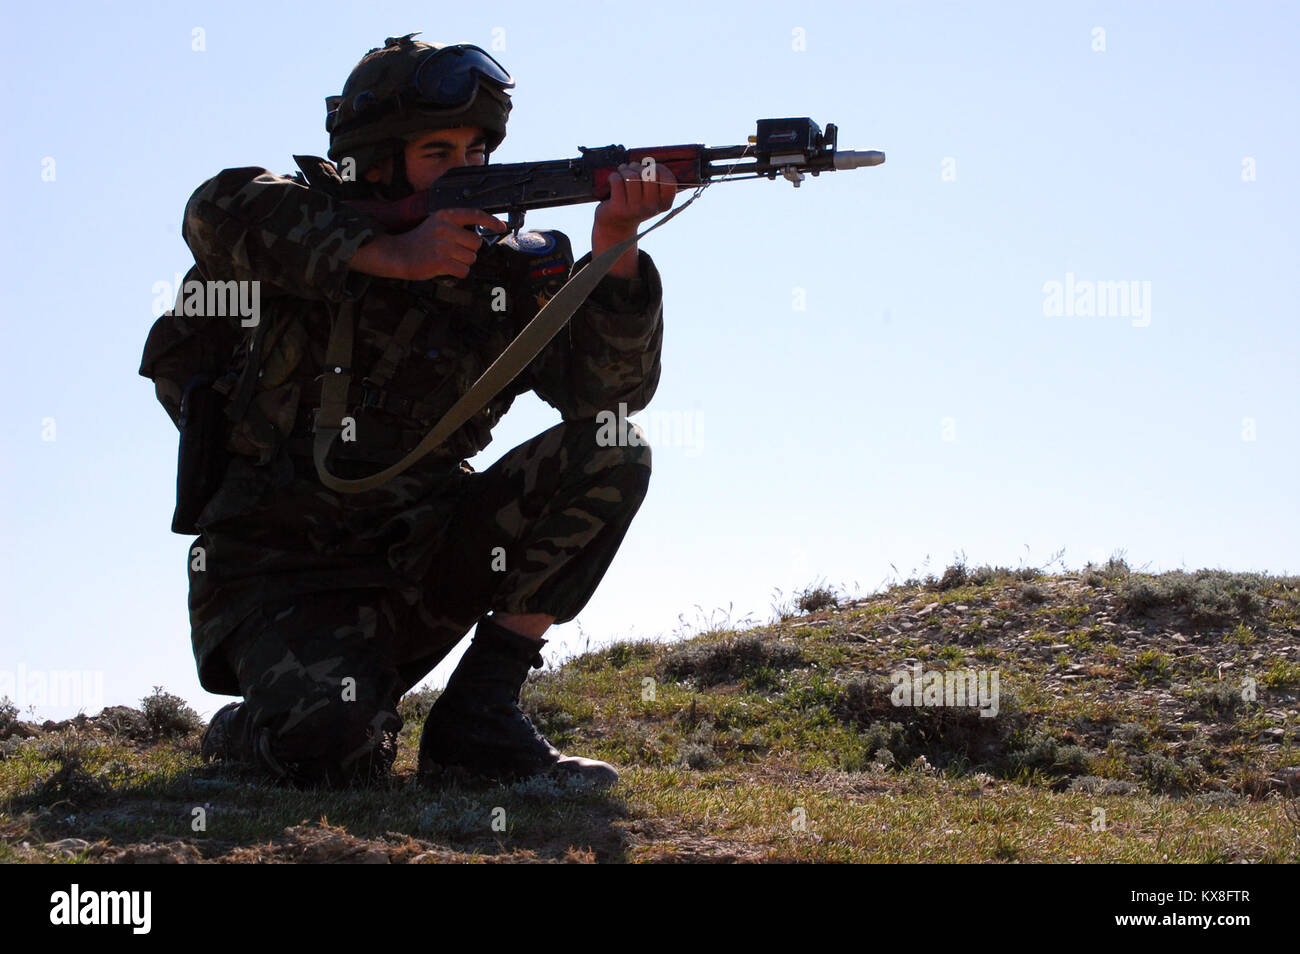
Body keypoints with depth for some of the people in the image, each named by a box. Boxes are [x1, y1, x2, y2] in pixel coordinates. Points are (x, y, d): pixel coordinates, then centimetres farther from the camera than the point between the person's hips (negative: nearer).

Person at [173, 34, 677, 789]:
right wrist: (394, 256, -29)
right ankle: (246, 735, 8)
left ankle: (480, 714, -10)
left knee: (611, 453, -11)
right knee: (327, 744, -34)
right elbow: (221, 212, -27)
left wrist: (612, 246, -26)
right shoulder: (318, 230, -4)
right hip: (282, 576, -5)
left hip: (417, 557, 5)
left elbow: (610, 385, -10)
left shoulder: (507, 271, 3)